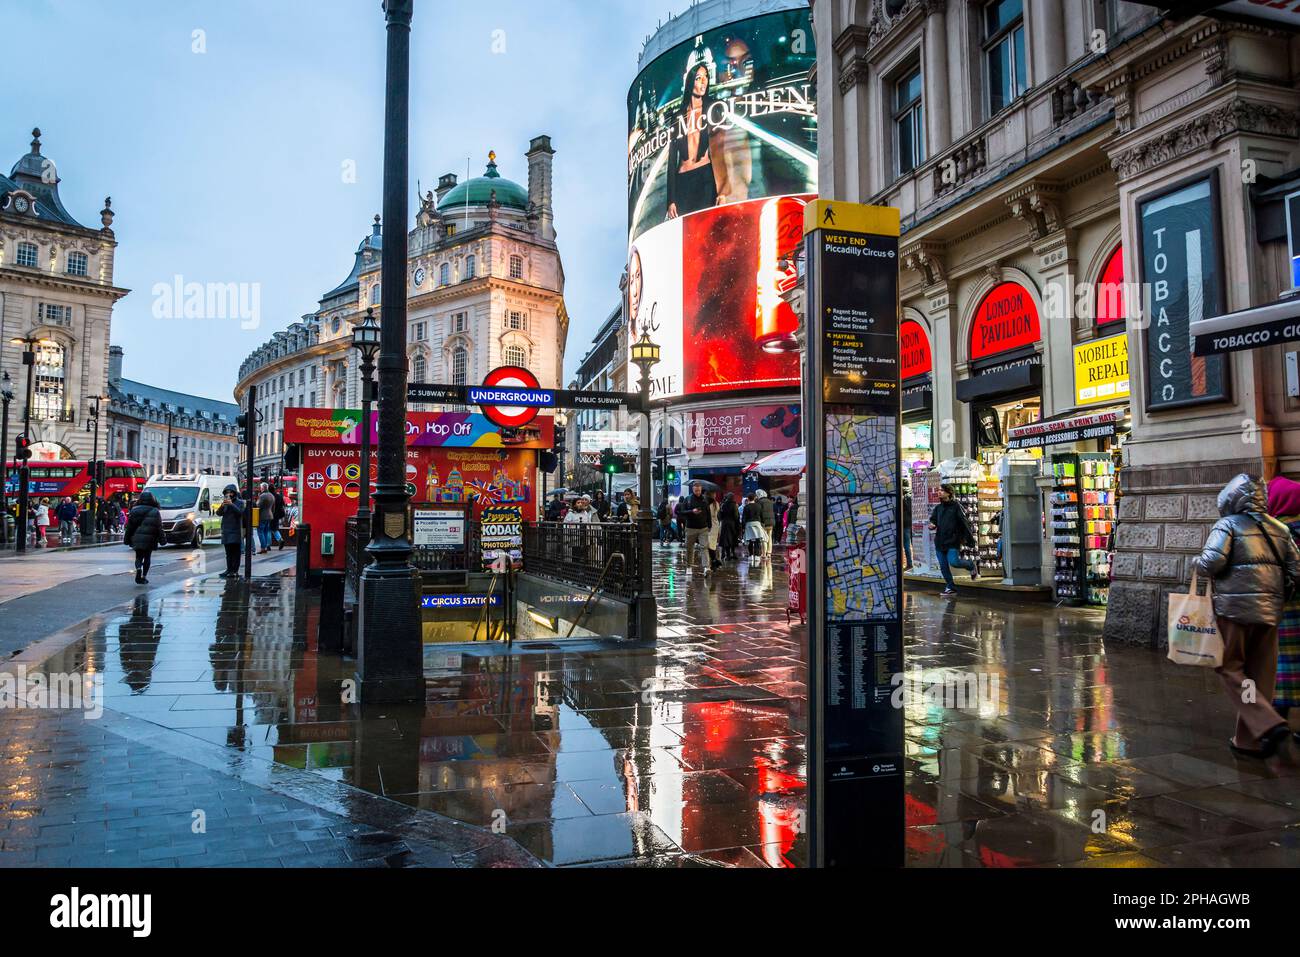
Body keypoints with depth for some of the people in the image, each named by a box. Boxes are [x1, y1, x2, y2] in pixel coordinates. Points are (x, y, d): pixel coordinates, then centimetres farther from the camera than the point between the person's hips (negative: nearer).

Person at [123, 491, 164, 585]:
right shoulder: (155, 512, -1)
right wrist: (161, 540, 4)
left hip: (137, 539, 1)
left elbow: (129, 526, 7)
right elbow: (159, 528, -2)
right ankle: (144, 576, 9)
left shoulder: (134, 510, 5)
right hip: (149, 539, -1)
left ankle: (138, 568, -18)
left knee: (138, 557, 11)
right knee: (147, 557, 11)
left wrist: (126, 539, 14)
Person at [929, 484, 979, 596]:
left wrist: (970, 538, -10)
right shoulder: (938, 508, 12)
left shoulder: (956, 506, -6)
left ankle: (971, 565, 11)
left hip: (953, 541, -6)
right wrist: (932, 525, -9)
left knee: (954, 562, -20)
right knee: (943, 567, 6)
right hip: (940, 541, 6)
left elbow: (965, 522, -7)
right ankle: (950, 587, 19)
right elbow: (933, 519, 16)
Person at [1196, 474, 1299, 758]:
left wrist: (1198, 563, 4)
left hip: (1235, 607, -6)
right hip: (1270, 609, 6)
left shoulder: (1228, 524, -5)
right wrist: (1277, 593, 19)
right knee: (1261, 674, 10)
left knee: (1230, 668, 5)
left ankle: (1268, 724, -12)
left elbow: (1212, 562, -18)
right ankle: (1249, 740, 16)